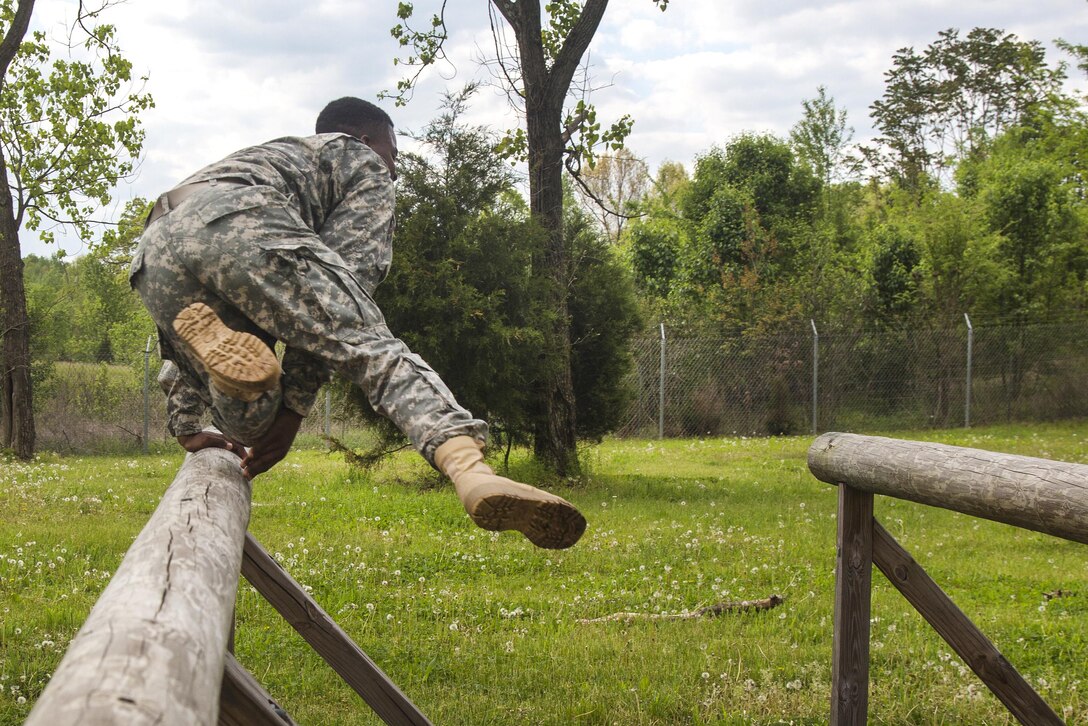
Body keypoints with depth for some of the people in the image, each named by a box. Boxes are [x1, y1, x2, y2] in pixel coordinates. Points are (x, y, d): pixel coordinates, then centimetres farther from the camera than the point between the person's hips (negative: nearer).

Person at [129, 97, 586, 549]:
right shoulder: (362, 163, 29)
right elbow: (350, 277, 12)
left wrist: (187, 430, 38)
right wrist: (294, 407, 10)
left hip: (155, 260, 6)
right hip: (242, 228, -6)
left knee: (251, 426, 14)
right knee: (377, 350, -9)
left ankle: (216, 347, -18)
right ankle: (471, 471, -34)